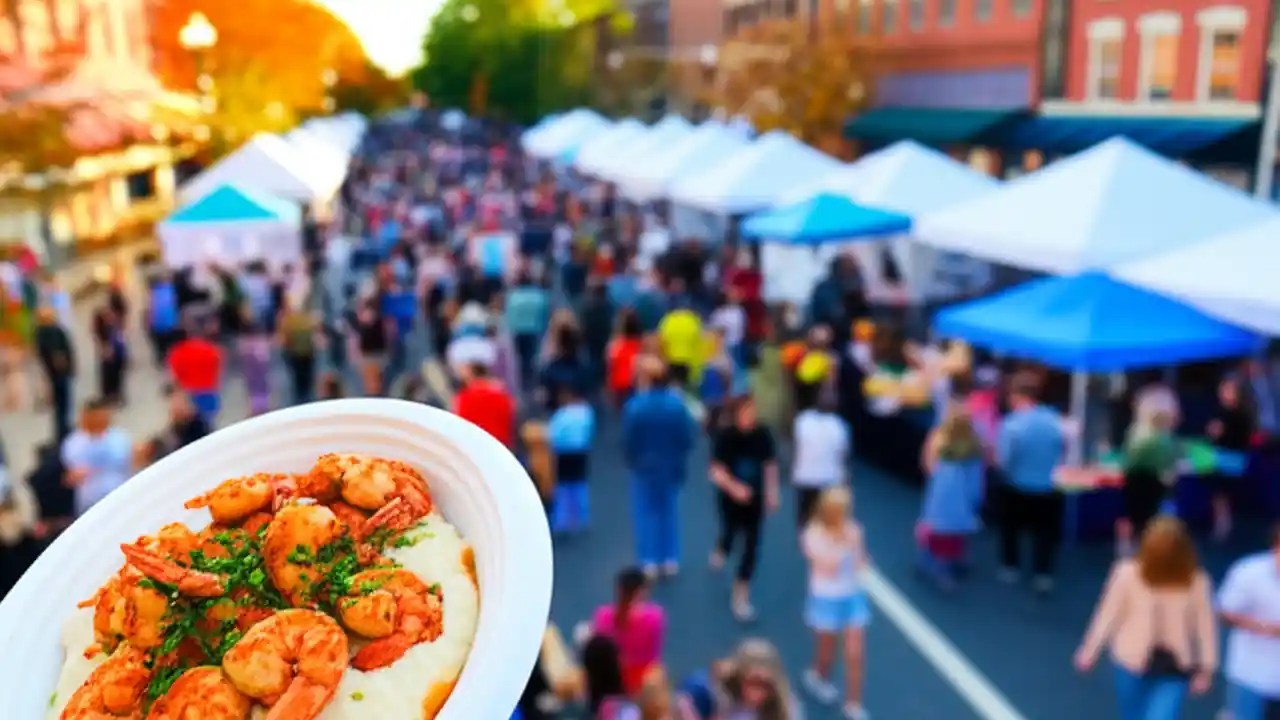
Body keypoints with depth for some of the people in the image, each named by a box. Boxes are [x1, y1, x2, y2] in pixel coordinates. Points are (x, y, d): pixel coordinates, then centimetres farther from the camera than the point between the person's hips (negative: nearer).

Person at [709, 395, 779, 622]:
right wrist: (734, 487, -34)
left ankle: (741, 596, 15)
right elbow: (716, 471, -19)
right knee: (730, 533, 17)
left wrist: (772, 493, 3)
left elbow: (770, 465, 2)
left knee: (751, 546, 2)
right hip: (731, 498, -2)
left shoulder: (762, 435, -11)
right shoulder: (726, 437, -18)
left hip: (755, 499, 2)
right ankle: (721, 549, 56)